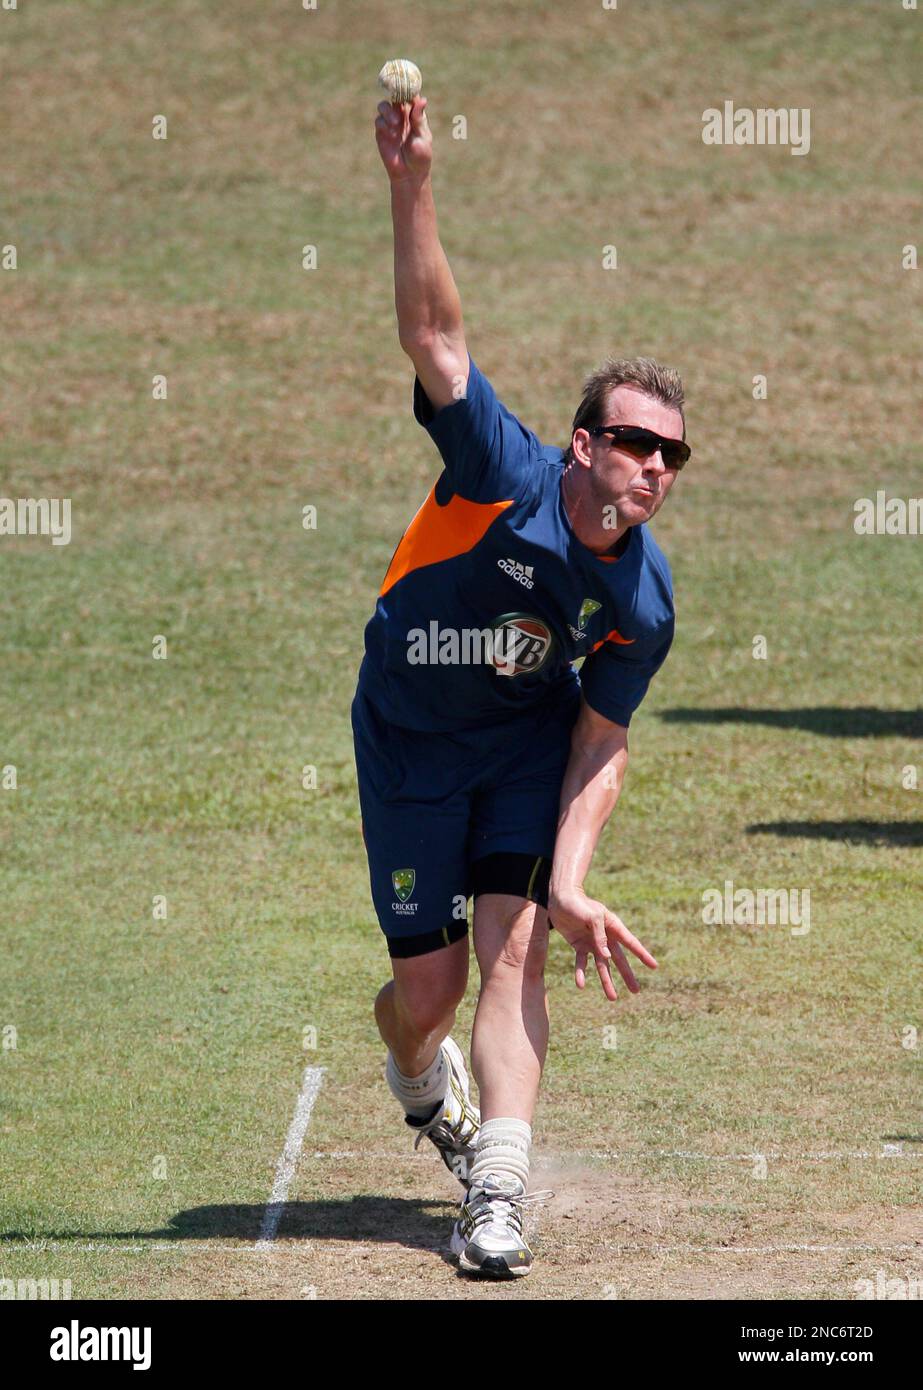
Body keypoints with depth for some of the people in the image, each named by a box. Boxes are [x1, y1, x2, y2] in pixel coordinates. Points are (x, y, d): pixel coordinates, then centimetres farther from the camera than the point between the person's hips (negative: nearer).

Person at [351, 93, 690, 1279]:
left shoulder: (645, 600, -18)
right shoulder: (506, 479, -28)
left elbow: (602, 744, -11)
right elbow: (432, 332, -36)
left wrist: (569, 884, -25)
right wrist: (412, 190, -49)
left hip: (529, 744, 1)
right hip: (407, 740, -1)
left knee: (513, 948, -16)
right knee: (428, 986, 3)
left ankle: (496, 1196, -17)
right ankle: (421, 1080, 42)